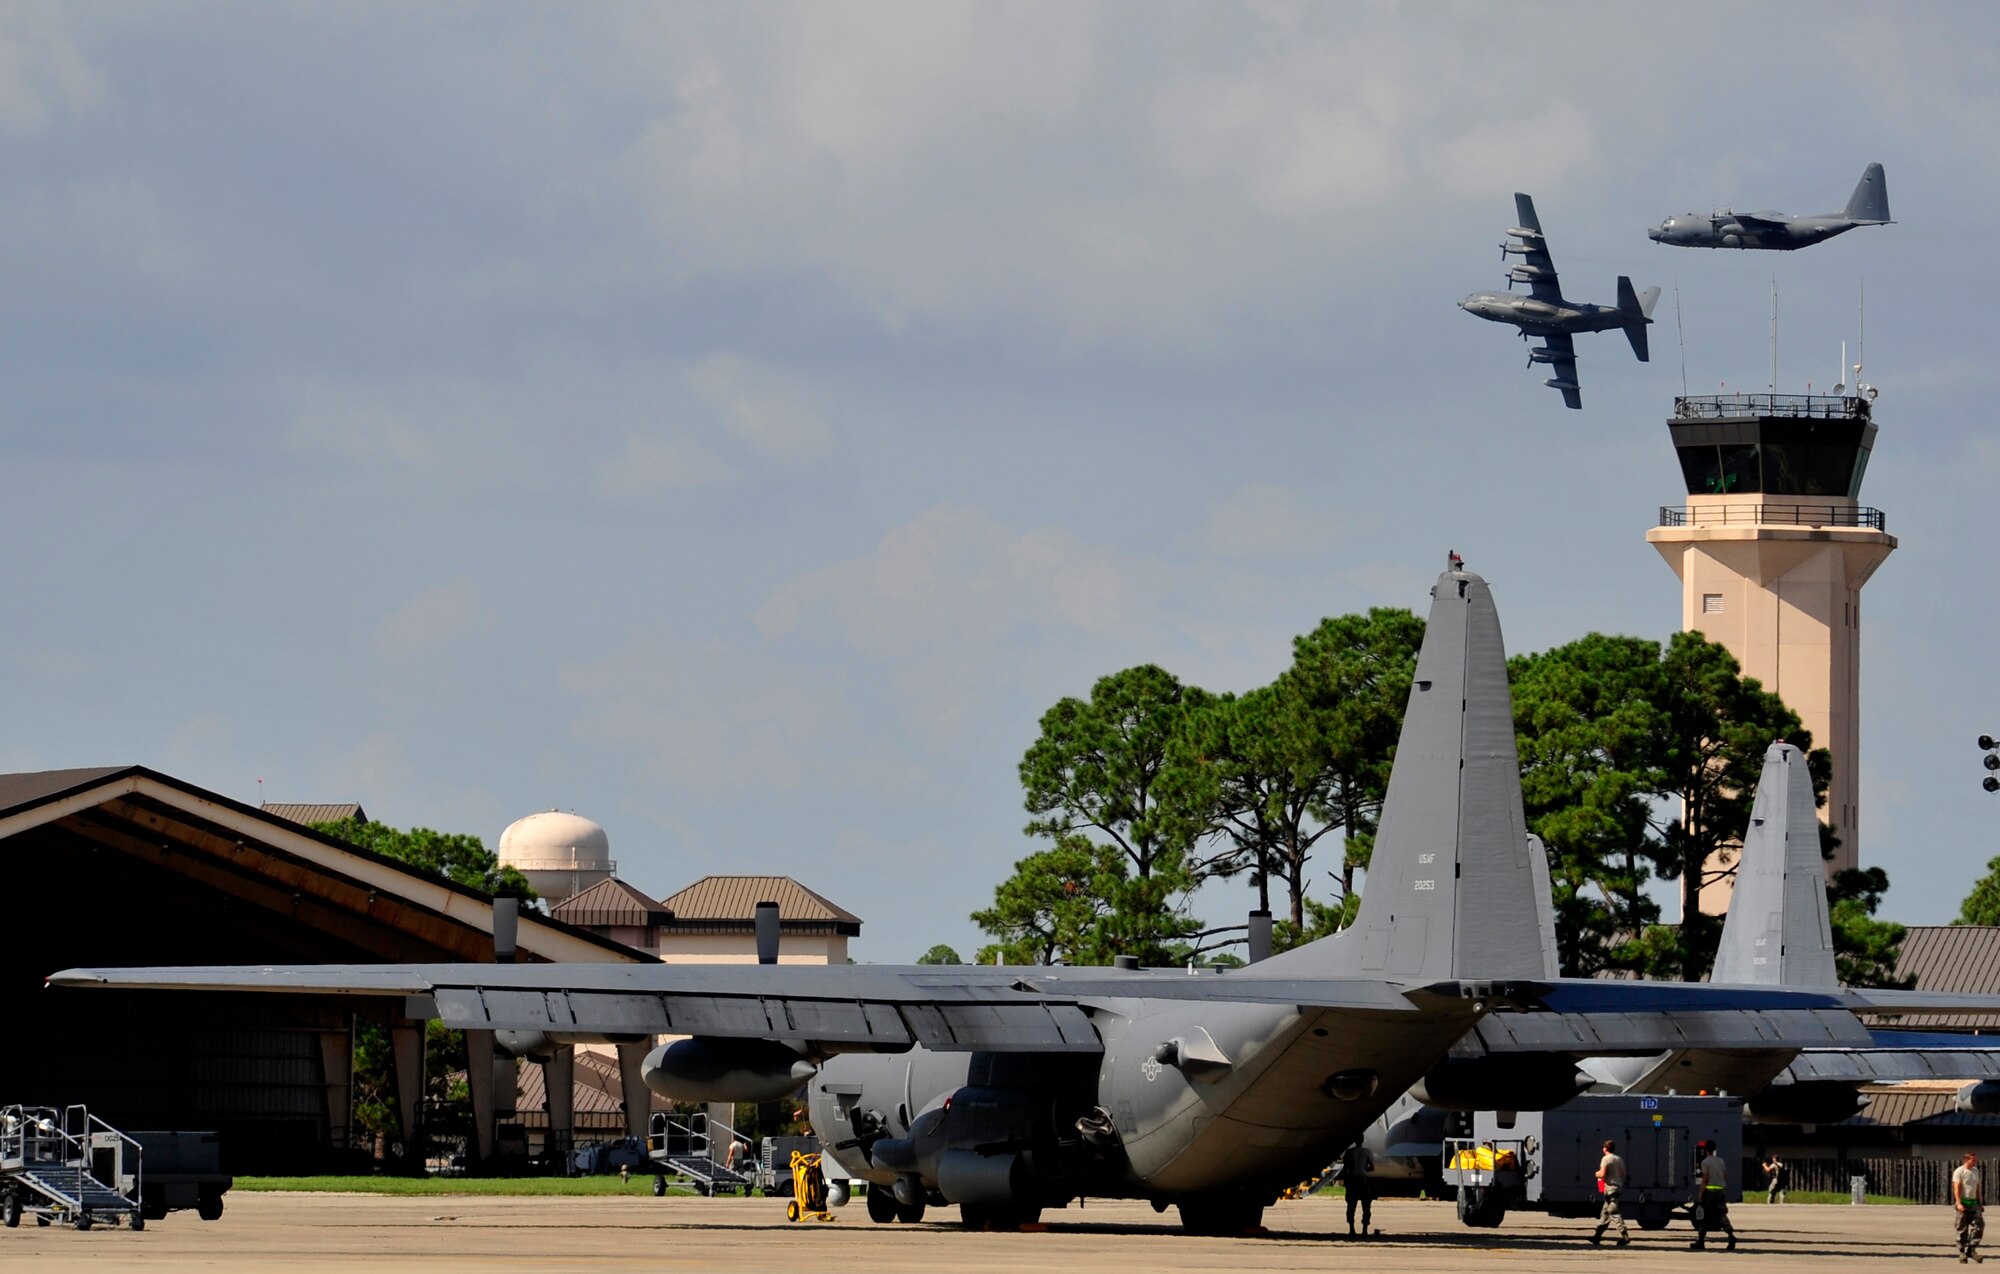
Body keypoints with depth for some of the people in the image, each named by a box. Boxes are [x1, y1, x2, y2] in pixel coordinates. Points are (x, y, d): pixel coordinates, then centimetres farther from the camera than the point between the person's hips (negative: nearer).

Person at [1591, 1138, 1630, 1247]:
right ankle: (1597, 1236, 20)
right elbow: (1624, 1174, 16)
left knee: (1614, 1213, -12)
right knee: (1605, 1213, 15)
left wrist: (1597, 1174, 4)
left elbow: (1602, 1174, -16)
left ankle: (1625, 1236, -23)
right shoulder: (1619, 1159, 14)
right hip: (1619, 1187, 8)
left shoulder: (1606, 1159, -9)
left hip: (1610, 1188, -8)